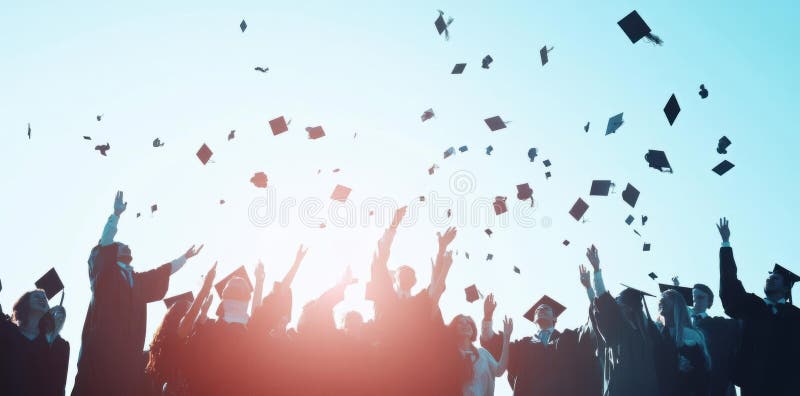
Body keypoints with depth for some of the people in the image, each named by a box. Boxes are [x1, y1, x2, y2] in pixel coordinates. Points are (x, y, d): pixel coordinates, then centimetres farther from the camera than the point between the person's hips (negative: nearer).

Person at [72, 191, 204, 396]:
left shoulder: (139, 280, 23)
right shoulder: (104, 273, 7)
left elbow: (164, 271, 34)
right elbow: (104, 244, -7)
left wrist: (185, 257, 39)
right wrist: (116, 214, -13)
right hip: (101, 348, -5)